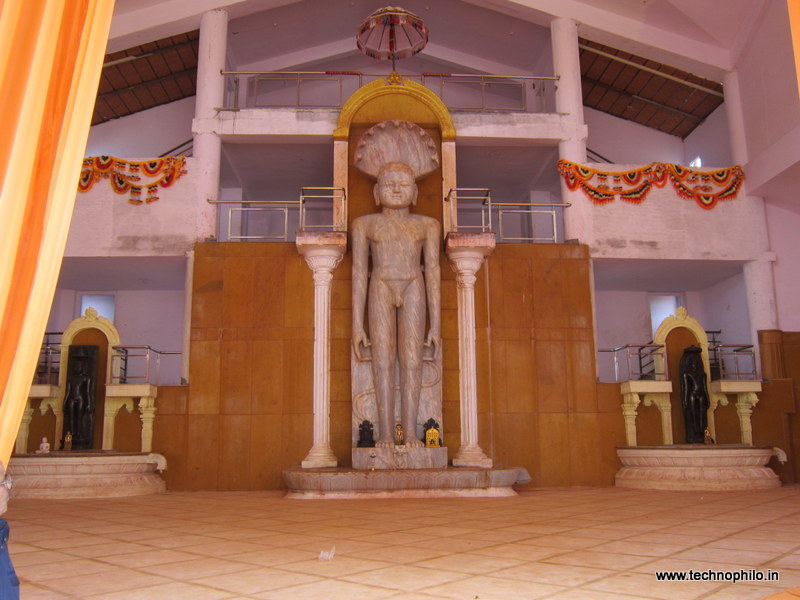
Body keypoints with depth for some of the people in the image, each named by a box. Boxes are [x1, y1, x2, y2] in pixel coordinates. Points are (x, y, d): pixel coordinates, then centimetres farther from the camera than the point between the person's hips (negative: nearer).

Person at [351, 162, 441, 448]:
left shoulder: (427, 225, 12)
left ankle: (410, 432, -5)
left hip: (414, 288, 1)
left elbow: (433, 272, 9)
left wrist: (435, 325, 3)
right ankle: (385, 433, -6)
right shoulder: (365, 224, 11)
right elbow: (359, 273, 7)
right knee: (383, 360, -7)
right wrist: (357, 325, 0)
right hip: (380, 288, 0)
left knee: (412, 360, -7)